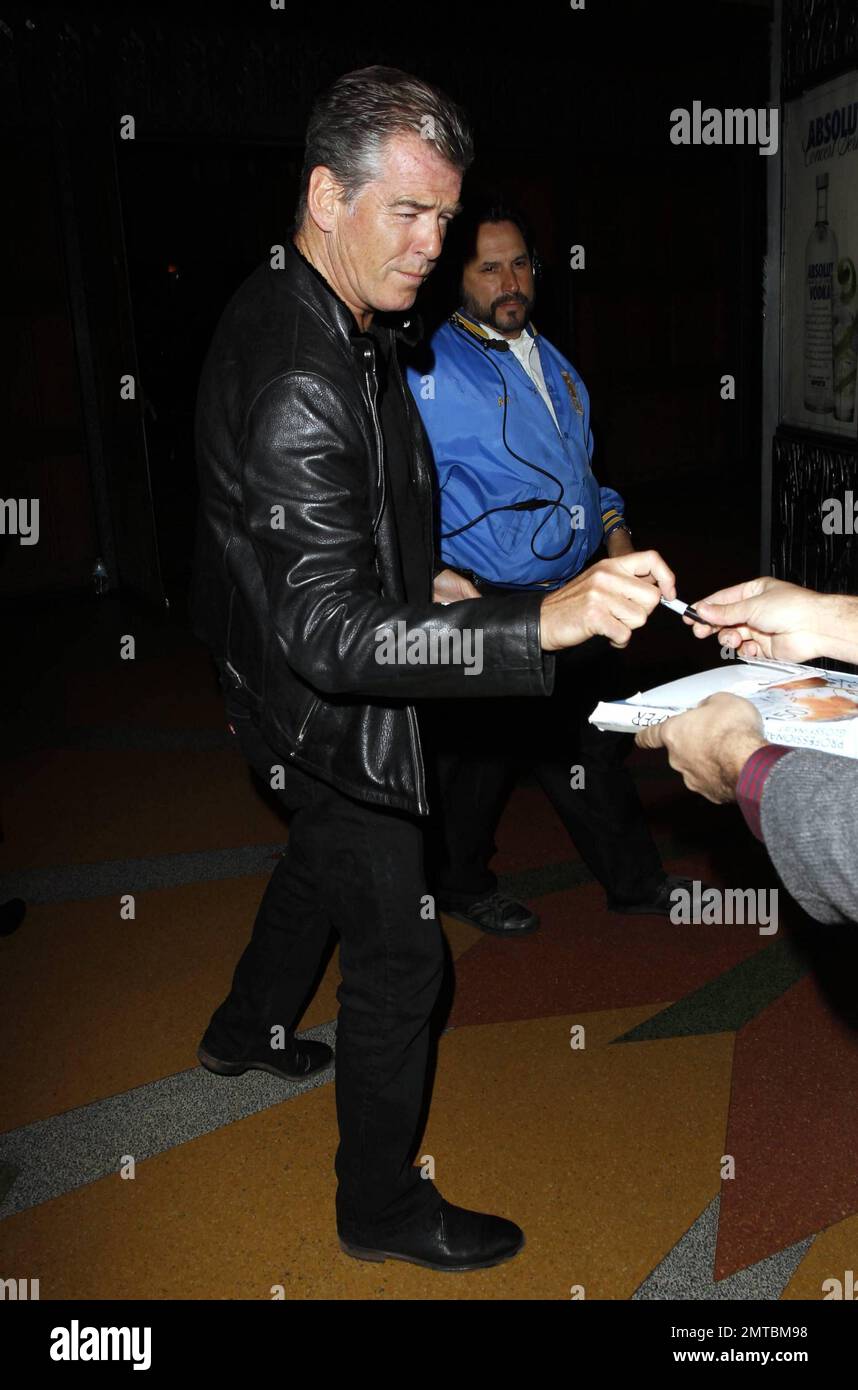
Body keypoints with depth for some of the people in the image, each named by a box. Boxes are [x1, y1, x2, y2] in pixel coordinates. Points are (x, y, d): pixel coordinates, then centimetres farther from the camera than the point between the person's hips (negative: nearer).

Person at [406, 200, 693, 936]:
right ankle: (462, 883, 32)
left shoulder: (550, 359, 14)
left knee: (593, 744, 17)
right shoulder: (432, 371, -11)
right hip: (485, 607, -7)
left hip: (574, 595, 7)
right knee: (479, 756, 8)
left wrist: (612, 523, 10)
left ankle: (636, 881, 32)